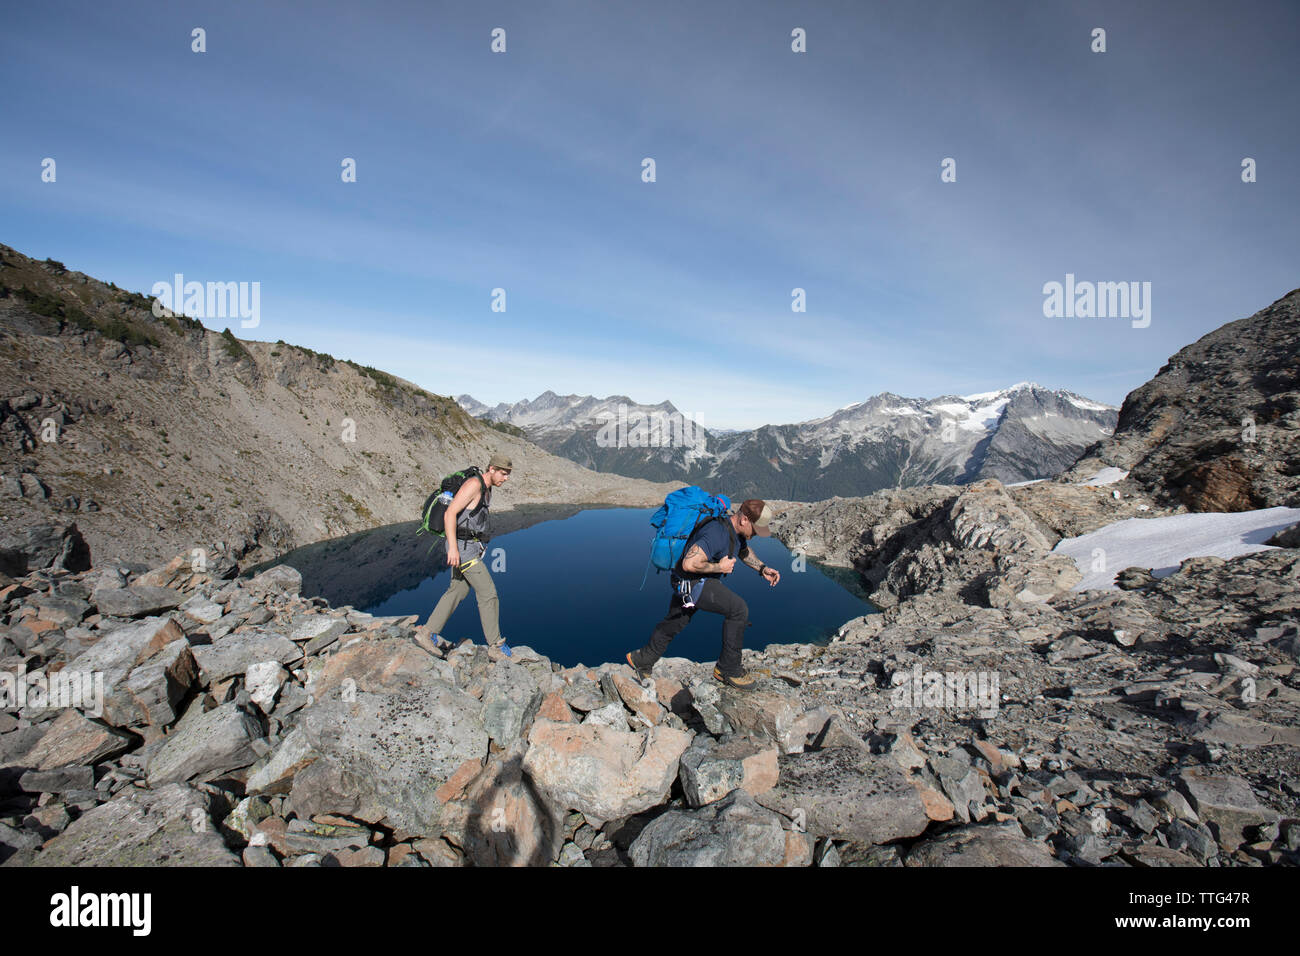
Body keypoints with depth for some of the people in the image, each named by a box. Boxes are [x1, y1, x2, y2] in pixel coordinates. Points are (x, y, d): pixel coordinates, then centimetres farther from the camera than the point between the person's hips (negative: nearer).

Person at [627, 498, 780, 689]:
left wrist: (763, 569, 6)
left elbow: (745, 552, 21)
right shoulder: (718, 533, -30)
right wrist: (720, 567, -24)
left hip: (700, 581, 10)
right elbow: (689, 564, -37)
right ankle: (728, 669, -1)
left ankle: (643, 660, 42)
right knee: (738, 609, -15)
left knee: (674, 622, 23)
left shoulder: (735, 526, 1)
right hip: (691, 583, -10)